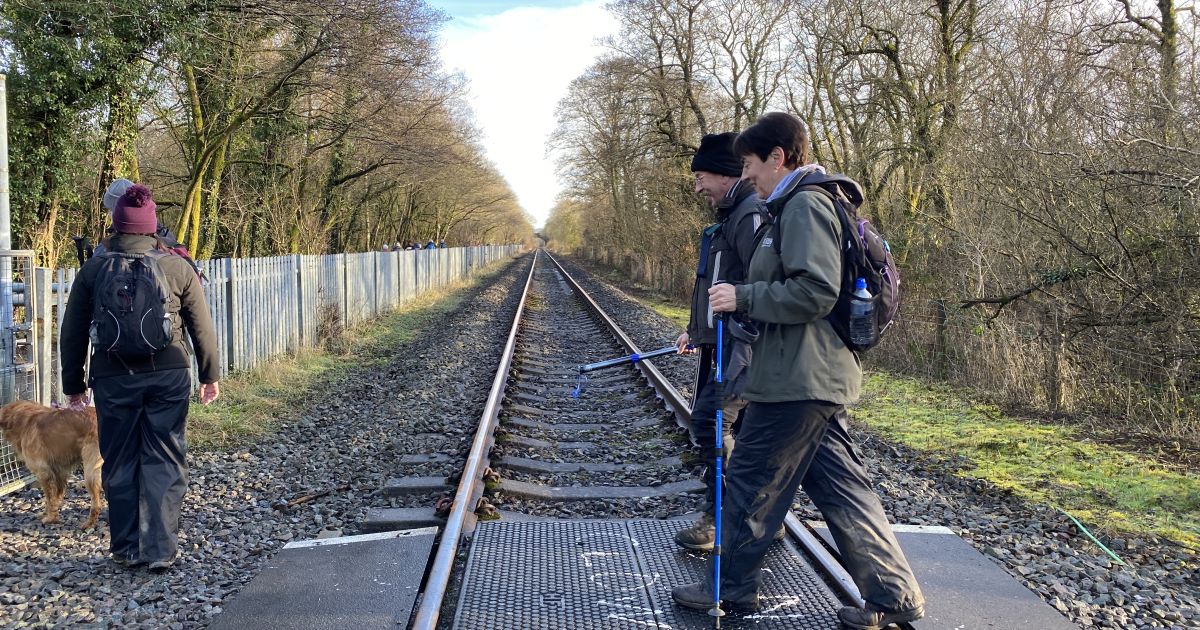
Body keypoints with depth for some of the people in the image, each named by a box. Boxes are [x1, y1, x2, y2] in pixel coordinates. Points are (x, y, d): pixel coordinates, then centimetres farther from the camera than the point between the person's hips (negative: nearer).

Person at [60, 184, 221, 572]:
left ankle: (125, 548, 19)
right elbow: (202, 327, 4)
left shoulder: (93, 269, 3)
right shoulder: (177, 267, 1)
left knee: (119, 464, 12)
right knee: (164, 463, 5)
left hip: (113, 380, 1)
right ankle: (160, 550, 4)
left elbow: (73, 333, 6)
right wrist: (210, 375, 15)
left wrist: (74, 385, 16)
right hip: (168, 376, 0)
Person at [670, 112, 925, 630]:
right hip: (819, 376, 10)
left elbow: (815, 291, -24)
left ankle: (730, 586, 20)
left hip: (796, 380, -10)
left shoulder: (804, 205, -14)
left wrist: (744, 297, -16)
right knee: (841, 486, 12)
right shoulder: (797, 205, 18)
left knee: (751, 482, 4)